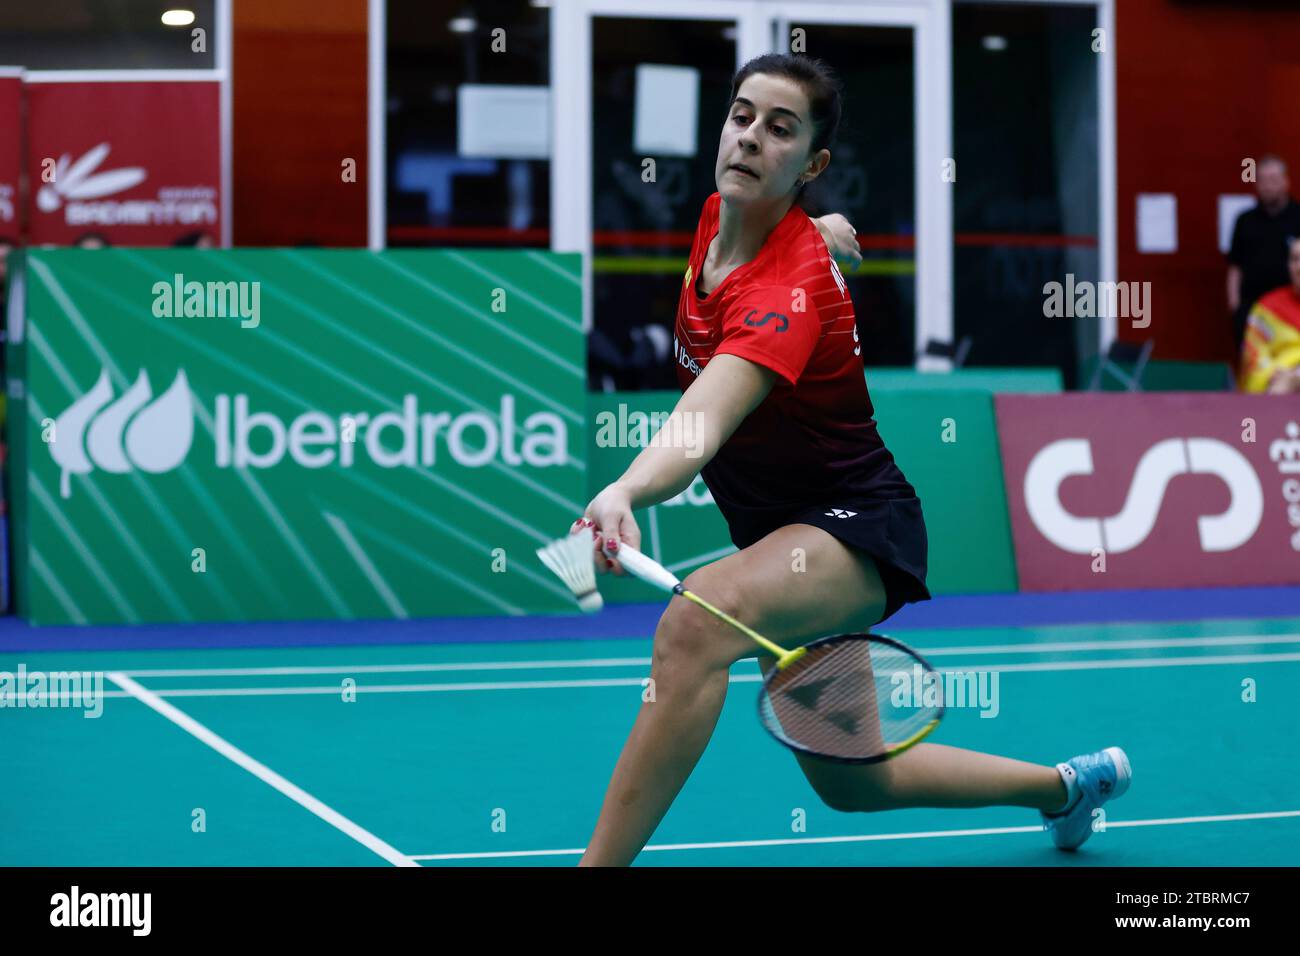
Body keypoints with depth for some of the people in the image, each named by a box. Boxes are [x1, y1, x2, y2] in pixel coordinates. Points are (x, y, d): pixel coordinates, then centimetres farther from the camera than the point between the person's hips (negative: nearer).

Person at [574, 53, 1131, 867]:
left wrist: (625, 491, -64)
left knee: (698, 619, -40)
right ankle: (1069, 783, 42)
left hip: (854, 524, -9)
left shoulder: (790, 282, -29)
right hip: (780, 531, 9)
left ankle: (600, 863, -34)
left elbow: (703, 427, -48)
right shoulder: (715, 222, -5)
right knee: (851, 784, 19)